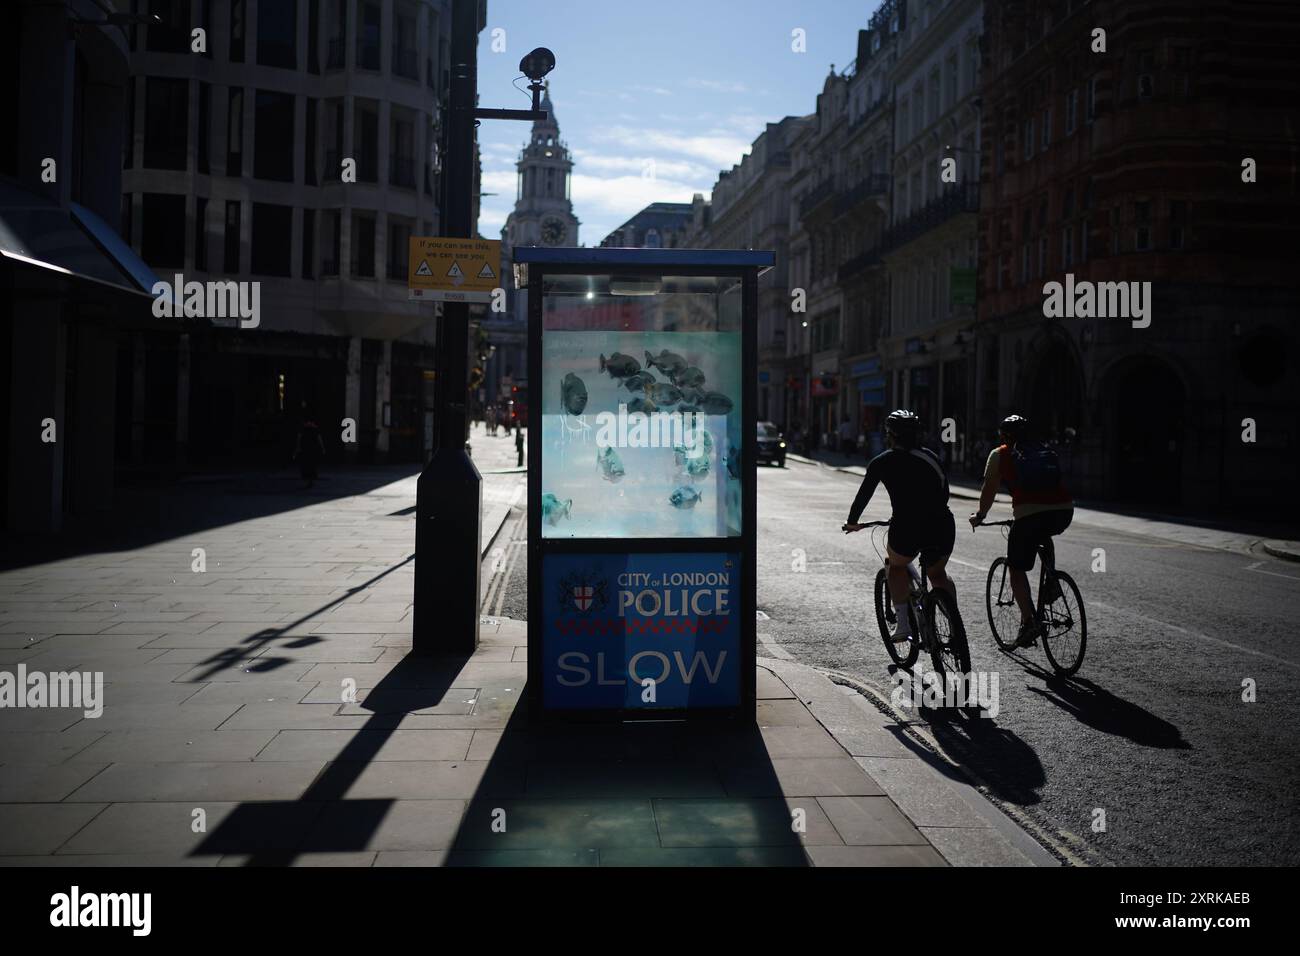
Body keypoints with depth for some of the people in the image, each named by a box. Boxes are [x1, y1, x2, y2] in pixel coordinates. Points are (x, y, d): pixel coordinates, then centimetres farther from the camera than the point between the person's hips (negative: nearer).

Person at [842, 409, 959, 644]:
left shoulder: (882, 461, 8)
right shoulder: (932, 457, 18)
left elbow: (864, 494, 15)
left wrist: (853, 523, 30)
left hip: (907, 529, -3)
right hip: (942, 527, 3)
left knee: (896, 567, 26)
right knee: (938, 574, 29)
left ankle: (904, 624, 15)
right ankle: (956, 622, 11)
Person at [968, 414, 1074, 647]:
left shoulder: (999, 455, 14)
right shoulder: (1044, 450, 26)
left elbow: (990, 489, 12)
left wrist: (979, 516, 25)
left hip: (1030, 513, -5)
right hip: (1064, 509, 5)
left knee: (1018, 569, 7)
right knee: (1044, 535, 38)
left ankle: (1028, 621, -5)